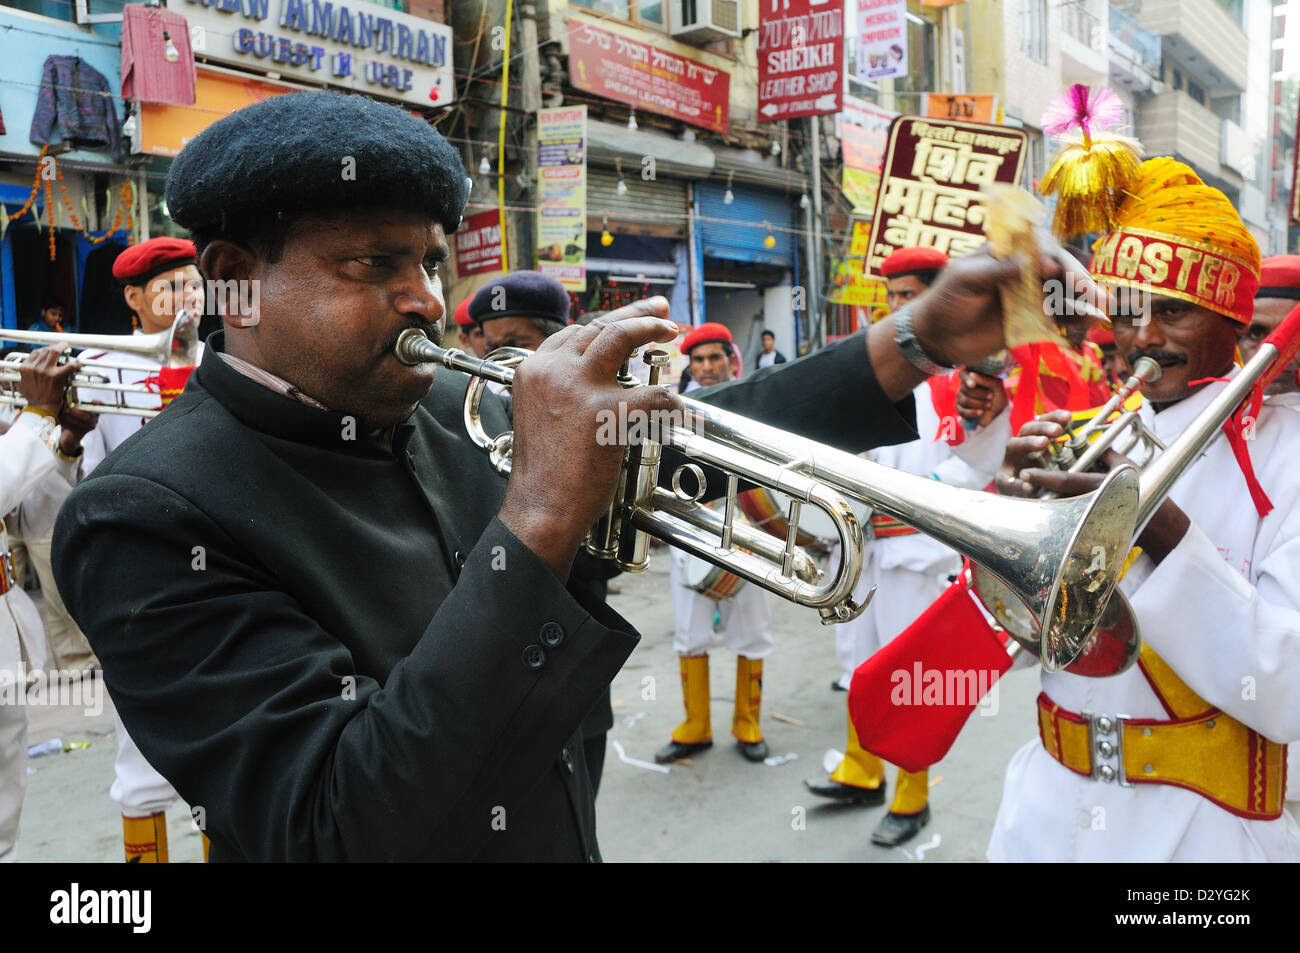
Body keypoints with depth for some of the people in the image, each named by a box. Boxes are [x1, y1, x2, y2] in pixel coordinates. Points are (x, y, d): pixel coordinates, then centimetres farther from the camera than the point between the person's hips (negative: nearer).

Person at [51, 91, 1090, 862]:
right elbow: (337, 826, -31)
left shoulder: (453, 412, -4)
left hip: (565, 832, 6)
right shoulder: (149, 515, -22)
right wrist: (539, 520, -37)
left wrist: (920, 346, -9)